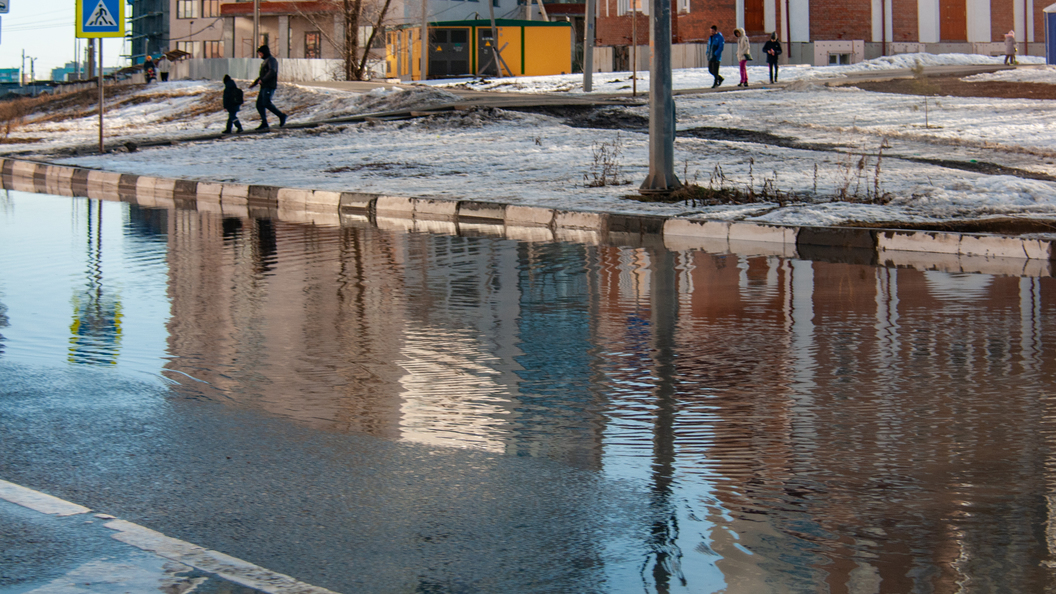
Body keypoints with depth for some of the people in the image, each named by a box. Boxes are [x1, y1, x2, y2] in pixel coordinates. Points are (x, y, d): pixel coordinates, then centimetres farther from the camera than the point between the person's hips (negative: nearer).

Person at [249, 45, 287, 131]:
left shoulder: (271, 60, -5)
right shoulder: (265, 61, 25)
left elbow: (272, 72, -21)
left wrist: (263, 80, -23)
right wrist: (254, 83, 27)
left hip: (269, 86, -10)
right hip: (264, 86, 10)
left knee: (266, 103, -19)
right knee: (259, 104, 1)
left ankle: (281, 116, -8)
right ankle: (264, 124, -1)